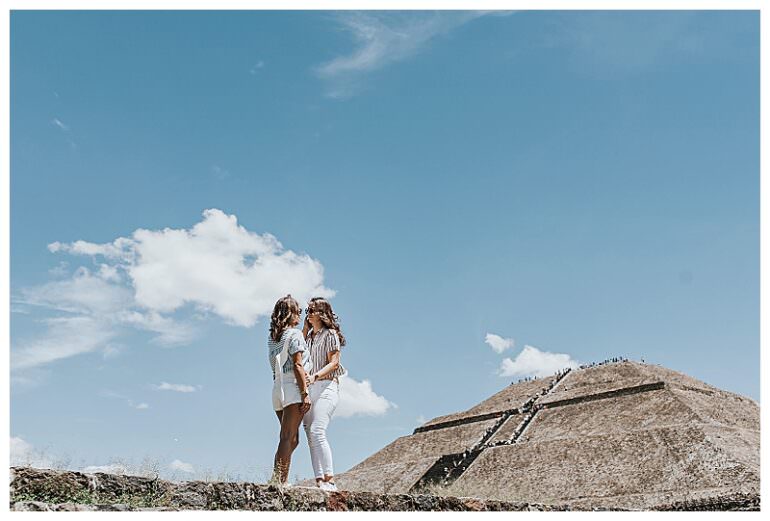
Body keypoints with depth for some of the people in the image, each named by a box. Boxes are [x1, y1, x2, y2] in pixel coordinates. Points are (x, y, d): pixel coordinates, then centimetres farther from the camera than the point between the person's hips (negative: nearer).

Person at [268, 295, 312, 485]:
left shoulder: (272, 337, 17)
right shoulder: (295, 334, -6)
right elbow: (297, 365, -13)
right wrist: (305, 393, -14)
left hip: (277, 387, 8)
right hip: (293, 386, -8)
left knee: (292, 438, 13)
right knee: (288, 438, -10)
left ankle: (280, 480, 9)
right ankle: (278, 480, -14)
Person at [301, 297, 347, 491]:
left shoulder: (330, 334, 0)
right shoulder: (309, 335, 22)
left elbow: (334, 362, -9)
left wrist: (315, 376, -25)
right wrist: (305, 327, 14)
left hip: (326, 386, -7)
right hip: (308, 389, 7)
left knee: (317, 432, -20)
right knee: (311, 436, -1)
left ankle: (329, 480, -20)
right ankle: (319, 481, -2)